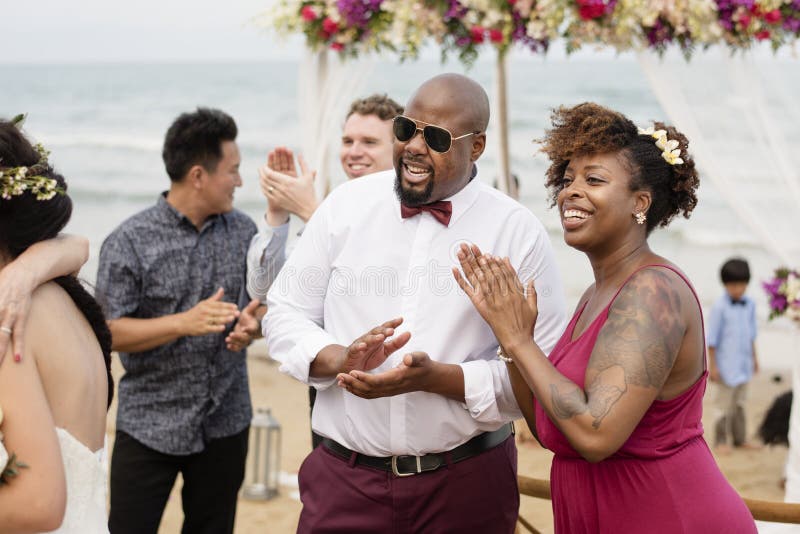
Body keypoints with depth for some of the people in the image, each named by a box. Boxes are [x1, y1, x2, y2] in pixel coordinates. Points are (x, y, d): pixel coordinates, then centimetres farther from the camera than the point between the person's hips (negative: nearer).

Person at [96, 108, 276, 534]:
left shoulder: (243, 232, 5)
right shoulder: (129, 242, -10)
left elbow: (266, 302, 12)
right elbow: (110, 333, -12)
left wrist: (252, 324, -12)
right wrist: (185, 323, -24)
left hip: (225, 423, 4)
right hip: (150, 426, -4)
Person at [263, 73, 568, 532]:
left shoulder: (519, 232, -7)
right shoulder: (347, 205, 1)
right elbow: (285, 316, 6)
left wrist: (436, 377, -21)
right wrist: (338, 359, -14)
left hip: (467, 484, -1)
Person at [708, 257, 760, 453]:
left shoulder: (749, 304, 2)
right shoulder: (720, 307, -14)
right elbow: (712, 339, -11)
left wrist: (754, 357, 18)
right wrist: (712, 366, -10)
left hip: (744, 364, 5)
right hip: (726, 365, -5)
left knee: (740, 402, 15)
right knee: (725, 404, 2)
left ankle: (740, 438, 24)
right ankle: (720, 440, 13)